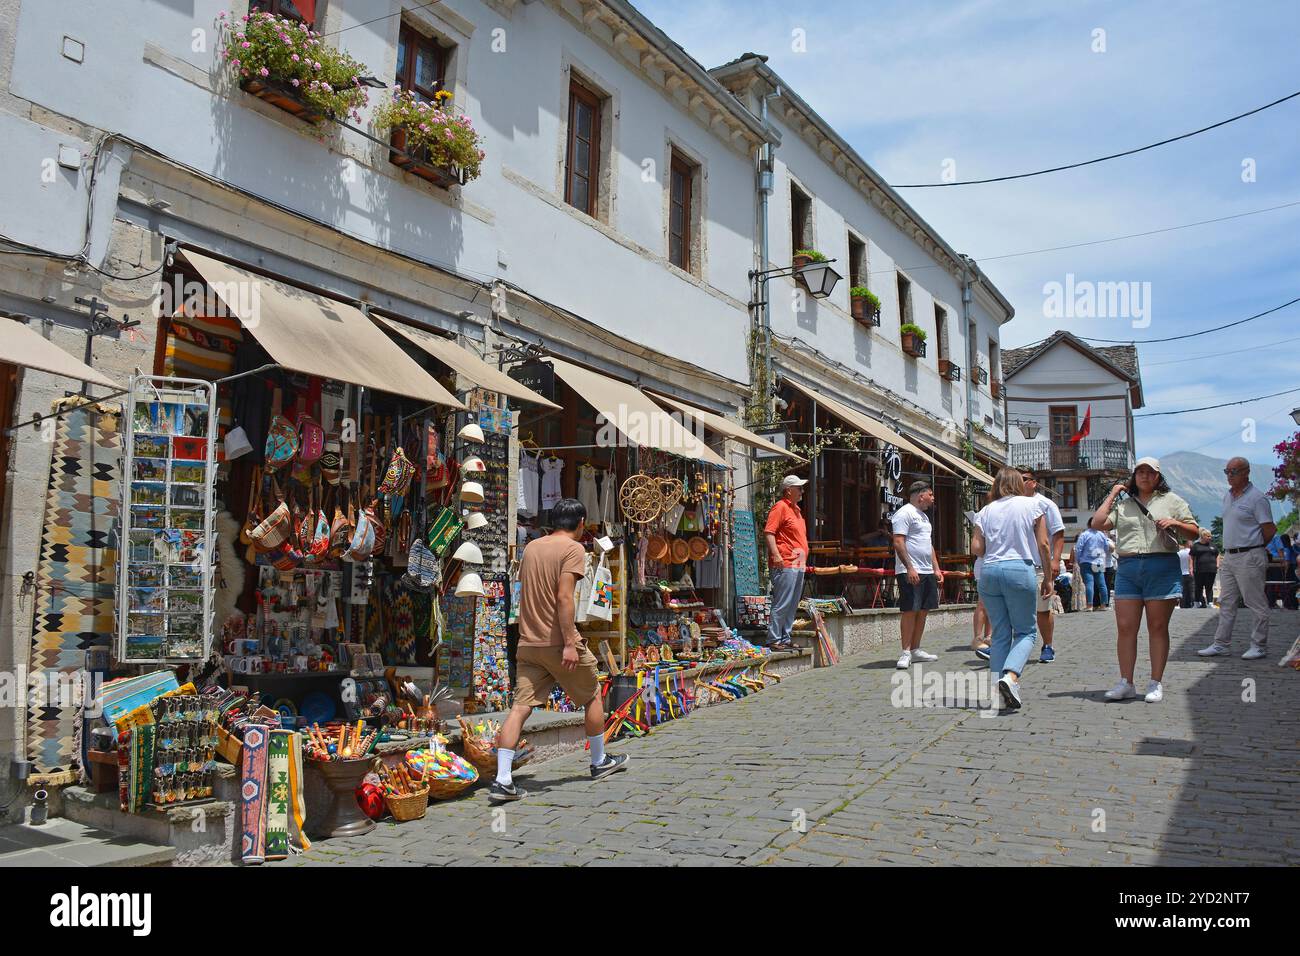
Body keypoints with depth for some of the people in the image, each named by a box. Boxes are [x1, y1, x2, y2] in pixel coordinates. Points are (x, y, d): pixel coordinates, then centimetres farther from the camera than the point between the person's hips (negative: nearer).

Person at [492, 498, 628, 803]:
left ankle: (502, 781, -7)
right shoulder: (573, 548, -9)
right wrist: (569, 643, -20)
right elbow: (564, 597, -19)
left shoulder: (531, 546, 13)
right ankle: (600, 762, 28)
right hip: (559, 641, -6)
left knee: (520, 706, 1)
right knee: (592, 698, 15)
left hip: (528, 643, 6)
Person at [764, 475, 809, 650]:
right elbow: (768, 532, -17)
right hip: (785, 564, -10)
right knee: (782, 604, -10)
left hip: (798, 565, 10)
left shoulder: (795, 509, 21)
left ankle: (785, 639, 18)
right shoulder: (780, 507, -8)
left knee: (792, 605, 12)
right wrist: (775, 555, -26)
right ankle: (774, 640, -5)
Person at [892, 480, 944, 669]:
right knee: (910, 611, -9)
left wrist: (936, 569, 20)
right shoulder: (905, 513, -8)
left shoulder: (923, 516, 21)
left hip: (927, 572, 9)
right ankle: (905, 653, -6)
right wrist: (909, 568, -23)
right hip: (910, 572, -9)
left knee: (923, 611, 9)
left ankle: (915, 650, 17)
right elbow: (898, 542, -17)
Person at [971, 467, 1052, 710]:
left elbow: (976, 548, 2)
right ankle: (1010, 676, -19)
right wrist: (1048, 577, 9)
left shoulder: (986, 511, 11)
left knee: (1000, 634, 9)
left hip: (989, 572, 3)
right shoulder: (1032, 504, 6)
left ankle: (999, 690, 5)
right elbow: (1043, 544, 2)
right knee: (1025, 631, 5)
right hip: (1020, 570, -3)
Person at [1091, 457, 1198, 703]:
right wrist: (1112, 495, 10)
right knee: (1125, 627, -2)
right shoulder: (1123, 504, 17)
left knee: (1158, 627, 1)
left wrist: (1175, 523, -9)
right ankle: (1126, 683, 4)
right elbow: (1097, 524, 4)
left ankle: (1156, 684, 8)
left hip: (1162, 567, -2)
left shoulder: (1171, 500, 13)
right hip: (1127, 569, 2)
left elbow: (1193, 532, 11)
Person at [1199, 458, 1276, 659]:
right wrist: (1228, 550, 14)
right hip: (1229, 556, 8)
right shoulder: (1227, 497, 14)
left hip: (1249, 557, -8)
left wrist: (1255, 547, 2)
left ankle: (1259, 646, 9)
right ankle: (1220, 644, 14)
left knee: (1256, 604, 1)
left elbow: (1270, 530, -11)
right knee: (1226, 603, 10)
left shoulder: (1256, 497, -11)